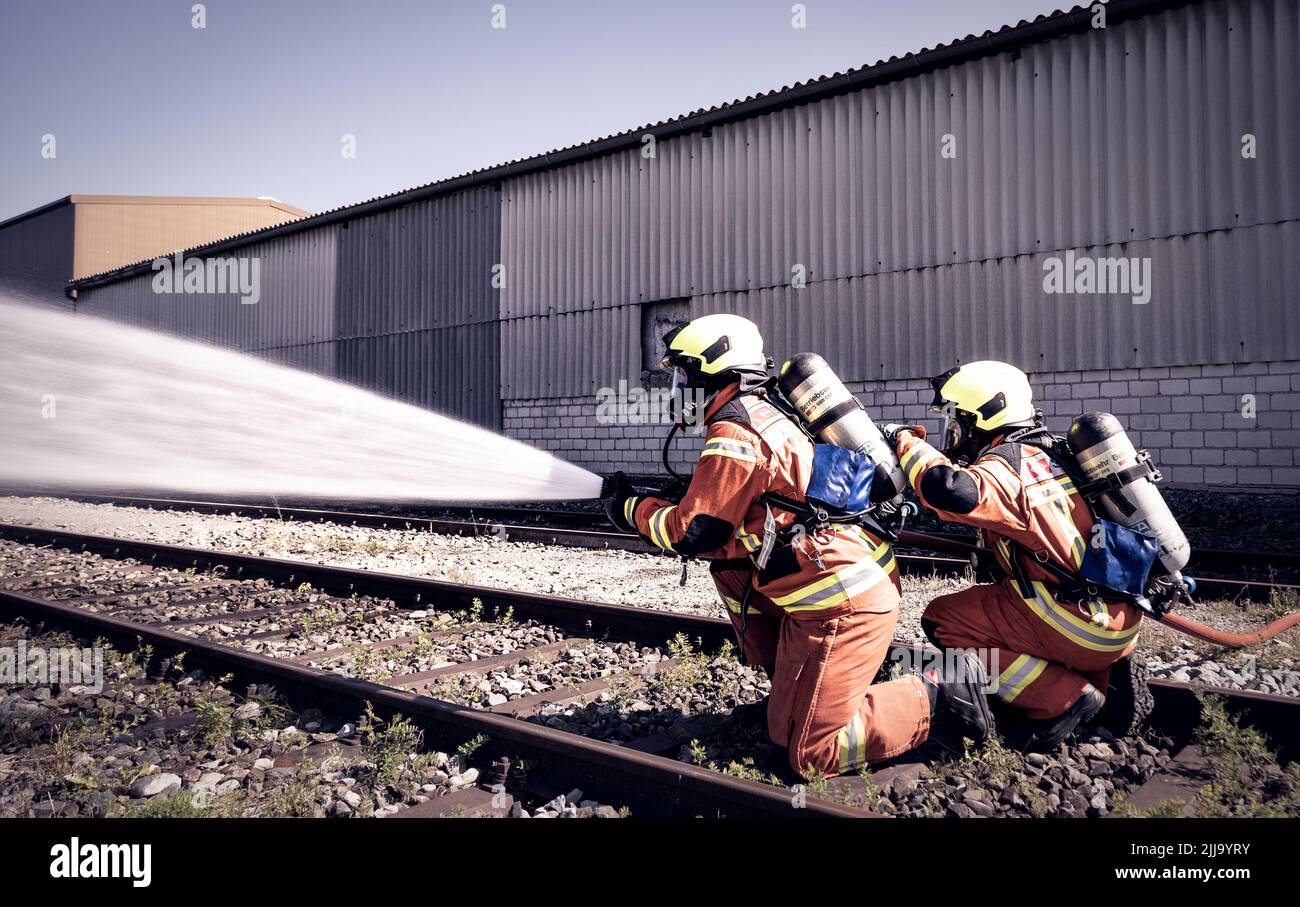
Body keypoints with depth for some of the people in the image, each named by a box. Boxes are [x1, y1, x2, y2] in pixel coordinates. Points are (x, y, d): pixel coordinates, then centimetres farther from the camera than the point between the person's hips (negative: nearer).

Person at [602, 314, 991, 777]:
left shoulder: (734, 436, -14)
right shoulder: (764, 415, 16)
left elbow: (690, 532, -10)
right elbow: (724, 507, 24)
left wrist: (632, 509, 6)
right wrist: (657, 501, 18)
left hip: (844, 606, -9)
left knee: (811, 755, -5)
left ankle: (937, 696, -2)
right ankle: (793, 688, 21)